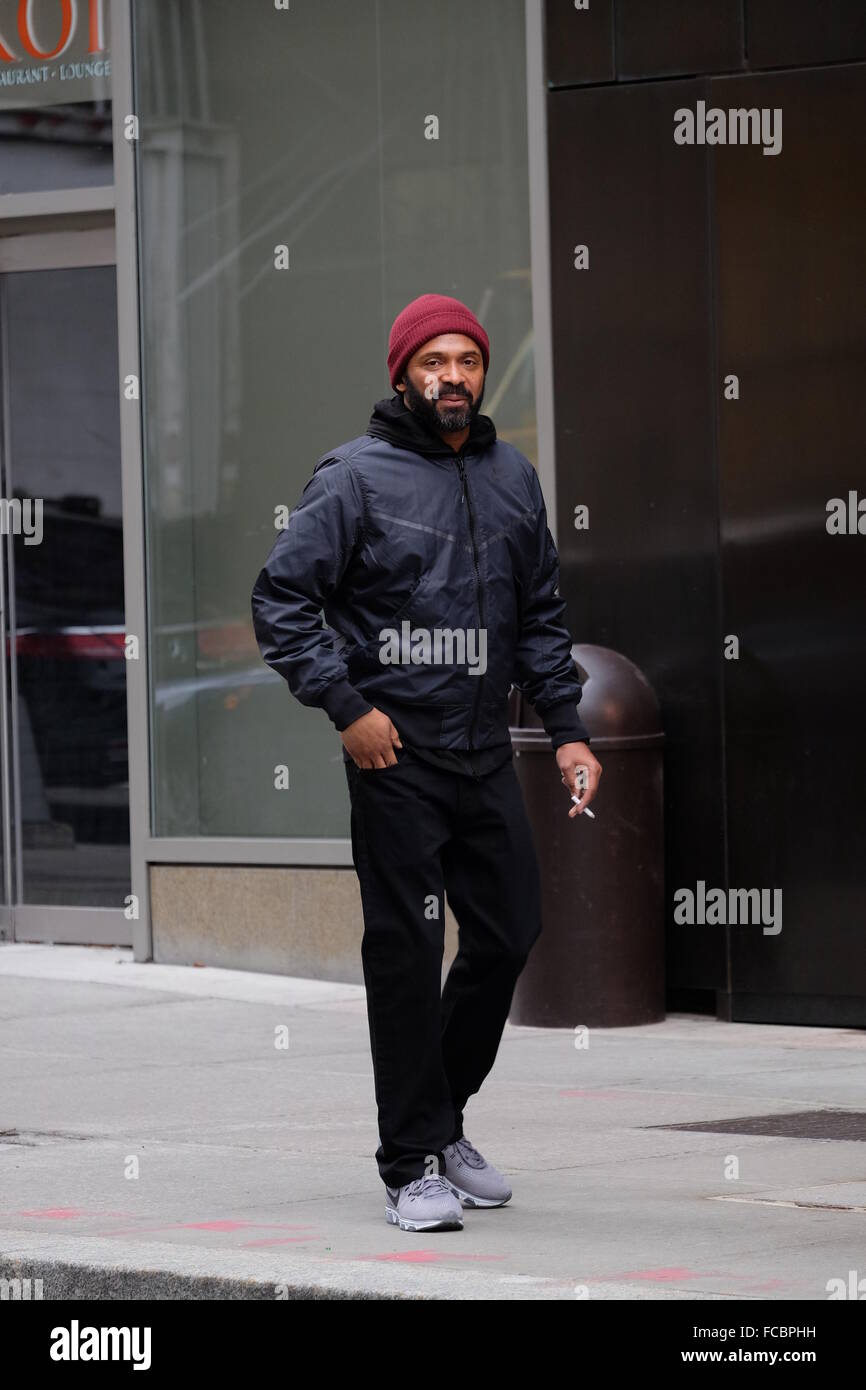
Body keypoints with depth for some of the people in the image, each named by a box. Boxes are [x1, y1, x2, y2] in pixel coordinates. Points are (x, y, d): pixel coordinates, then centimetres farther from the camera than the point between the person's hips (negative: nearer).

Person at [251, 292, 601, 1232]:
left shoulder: (512, 478, 12)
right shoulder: (355, 477, -6)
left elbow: (540, 616, 19)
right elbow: (281, 598, -7)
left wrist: (565, 728, 10)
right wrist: (347, 706, -13)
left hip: (485, 750, 6)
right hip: (394, 753, -6)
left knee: (509, 934, 8)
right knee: (407, 952, -4)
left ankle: (444, 1115, 27)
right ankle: (412, 1166, 1)